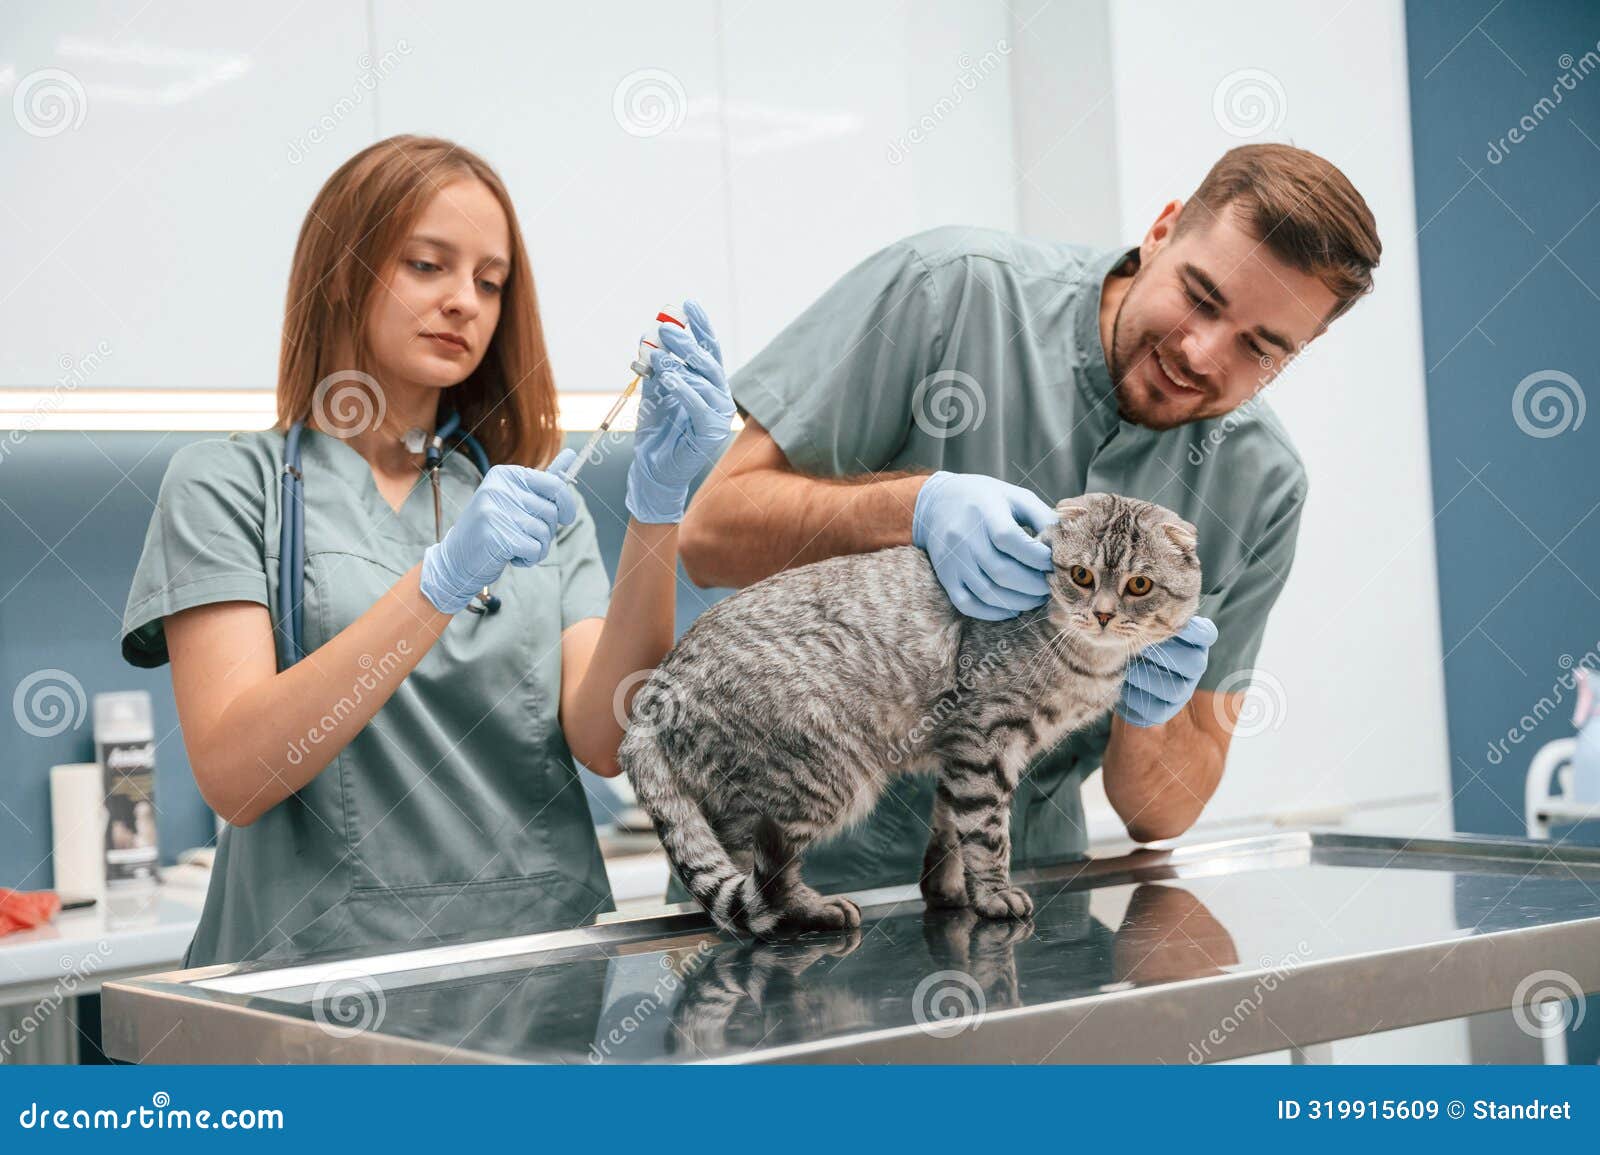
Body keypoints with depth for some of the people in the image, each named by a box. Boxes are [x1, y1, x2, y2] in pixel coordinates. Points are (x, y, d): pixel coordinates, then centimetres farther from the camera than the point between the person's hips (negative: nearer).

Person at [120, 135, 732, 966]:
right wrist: (442, 581, -18)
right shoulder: (225, 485, 4)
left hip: (545, 956, 3)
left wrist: (656, 507, -12)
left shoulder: (537, 499, 15)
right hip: (322, 962, -3)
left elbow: (604, 742, 0)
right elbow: (233, 775, -9)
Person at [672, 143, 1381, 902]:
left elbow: (1159, 818, 2)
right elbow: (712, 534, -11)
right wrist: (917, 504, -27)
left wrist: (1150, 717, -20)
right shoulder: (952, 289, -11)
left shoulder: (1260, 488, -2)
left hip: (1017, 879, 4)